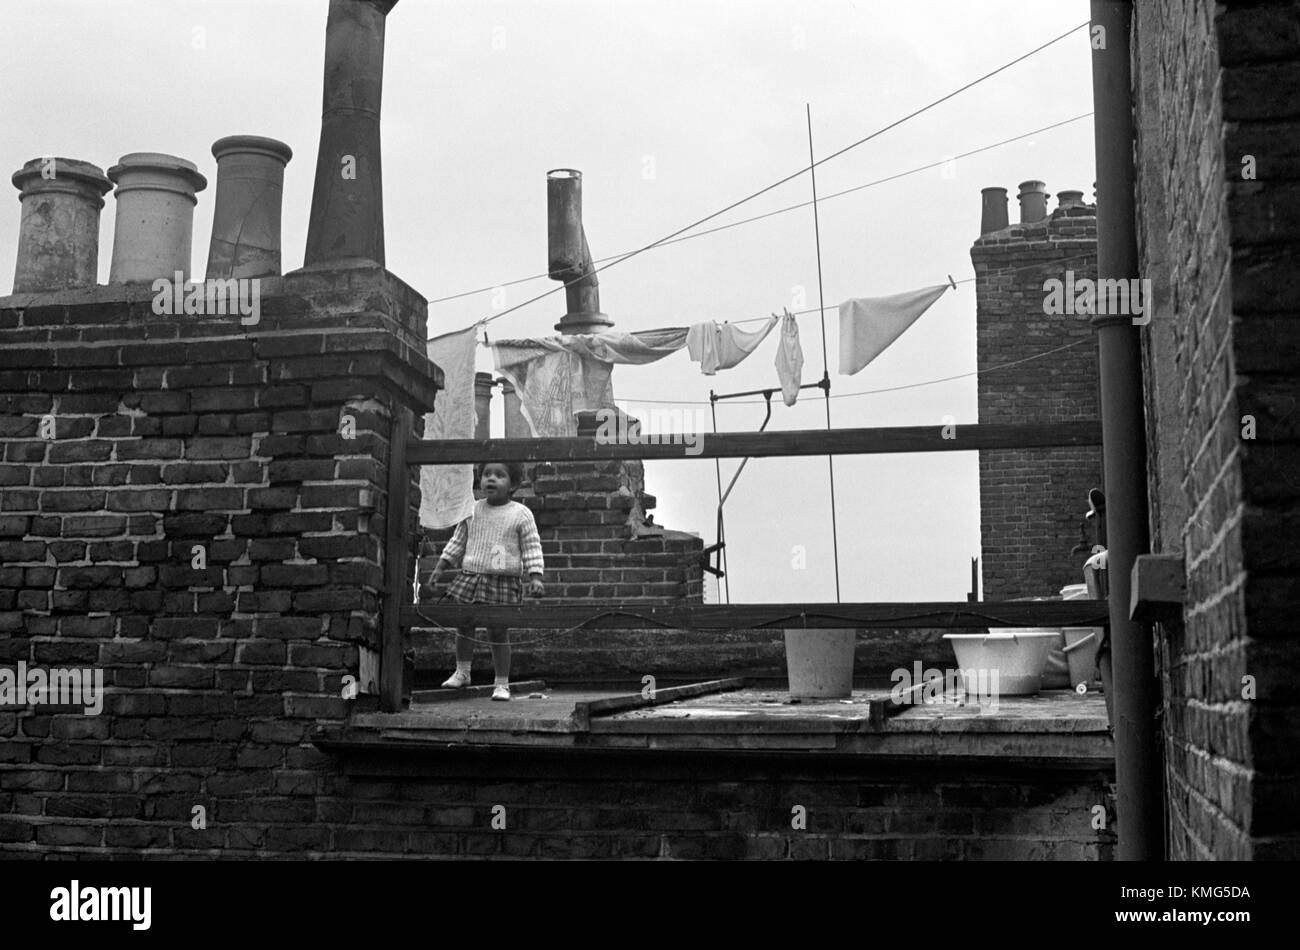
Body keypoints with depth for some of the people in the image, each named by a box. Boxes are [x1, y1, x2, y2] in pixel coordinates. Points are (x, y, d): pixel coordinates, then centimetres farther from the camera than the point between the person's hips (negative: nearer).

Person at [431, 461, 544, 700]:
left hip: (504, 581, -4)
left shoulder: (521, 514, -3)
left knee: (498, 631, -2)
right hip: (471, 575, 4)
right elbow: (458, 541, 16)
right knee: (464, 624, 10)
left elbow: (532, 548, -3)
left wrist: (535, 578, -12)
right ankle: (462, 672, 29)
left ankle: (502, 683, 10)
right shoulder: (472, 510, 7)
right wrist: (440, 566, 14)